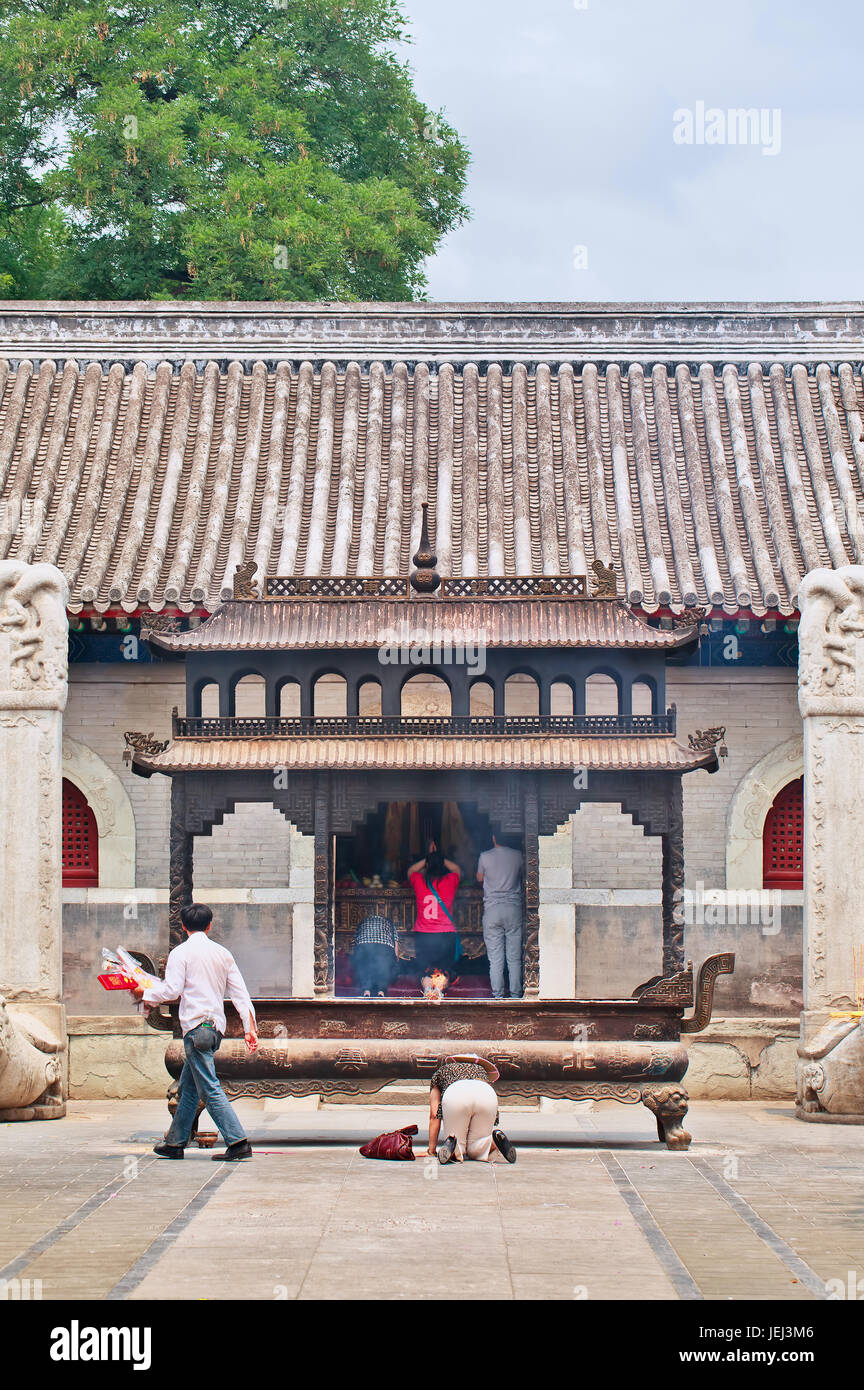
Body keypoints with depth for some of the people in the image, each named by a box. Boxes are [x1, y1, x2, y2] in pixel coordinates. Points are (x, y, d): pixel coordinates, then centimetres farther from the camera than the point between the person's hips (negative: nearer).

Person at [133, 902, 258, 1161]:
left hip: (197, 1025, -7)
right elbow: (240, 993, 10)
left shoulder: (181, 953, -4)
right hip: (216, 1025, 7)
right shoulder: (223, 953, 13)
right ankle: (175, 1142, 22)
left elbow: (172, 990, -12)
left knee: (210, 1089, -10)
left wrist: (145, 994, 5)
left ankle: (238, 1142, -18)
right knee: (187, 1088, 16)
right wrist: (250, 1027, 11)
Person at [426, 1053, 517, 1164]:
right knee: (474, 1150, 18)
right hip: (487, 1096, 2)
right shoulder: (481, 1069, 44)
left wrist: (432, 1150, 31)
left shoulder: (441, 1072, 39)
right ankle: (496, 1140, -13)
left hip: (455, 1097, -2)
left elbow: (434, 1116, 29)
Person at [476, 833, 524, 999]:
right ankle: (515, 994, 6)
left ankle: (497, 994, 1)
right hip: (514, 908, 1)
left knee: (495, 959, 2)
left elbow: (479, 878, 14)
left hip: (492, 909, -1)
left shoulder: (485, 857, -3)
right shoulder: (518, 856, 0)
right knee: (514, 958, 5)